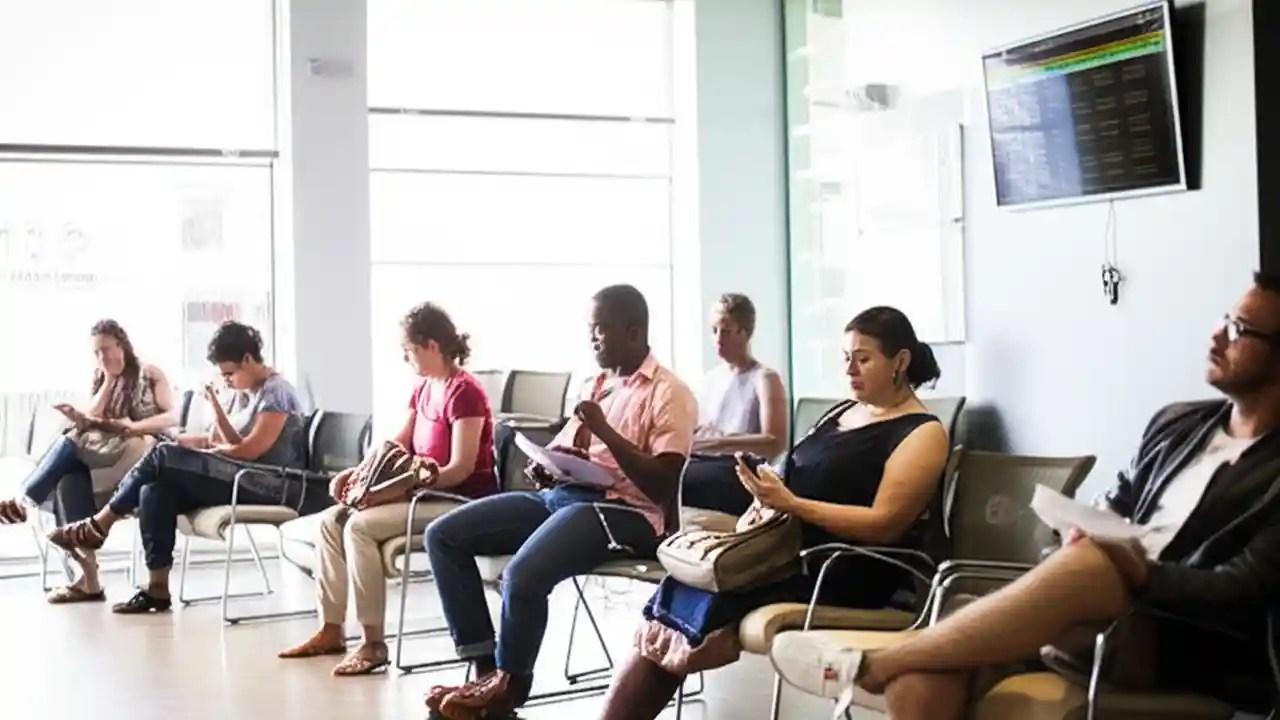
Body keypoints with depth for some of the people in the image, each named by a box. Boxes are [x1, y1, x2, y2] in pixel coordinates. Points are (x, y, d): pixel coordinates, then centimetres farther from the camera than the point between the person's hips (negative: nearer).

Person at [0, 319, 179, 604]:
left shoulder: (150, 374, 6)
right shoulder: (100, 380, 22)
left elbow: (173, 417, -8)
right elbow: (92, 422, 5)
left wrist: (134, 427, -22)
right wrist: (109, 381, 0)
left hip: (146, 454, -5)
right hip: (109, 455, 5)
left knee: (72, 442, -28)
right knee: (70, 480, -29)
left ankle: (24, 499, -23)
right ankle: (87, 578, -32)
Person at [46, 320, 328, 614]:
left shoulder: (276, 393, -7)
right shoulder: (244, 393, 20)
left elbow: (250, 450, -15)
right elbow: (229, 443, 9)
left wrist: (209, 450, 0)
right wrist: (217, 409, -6)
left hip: (270, 486, -9)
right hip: (242, 481, 9)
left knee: (163, 457, -18)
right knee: (154, 490, -16)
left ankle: (98, 525, -5)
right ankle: (157, 588, -17)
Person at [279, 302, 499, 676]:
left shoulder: (464, 393, -16)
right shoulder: (424, 390, 12)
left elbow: (460, 469, -22)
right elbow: (397, 448, 17)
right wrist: (358, 474, 0)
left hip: (461, 501, -10)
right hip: (425, 494, 10)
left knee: (361, 525, -26)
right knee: (331, 520, 0)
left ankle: (374, 643, -22)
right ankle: (331, 630, 4)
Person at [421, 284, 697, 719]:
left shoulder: (669, 395, -5)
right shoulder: (598, 384, 19)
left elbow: (663, 488, -14)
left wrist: (605, 431, -18)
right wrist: (544, 467, 0)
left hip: (624, 512, -9)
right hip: (560, 496, 9)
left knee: (522, 576, -34)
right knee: (443, 536, -4)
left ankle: (509, 684, -4)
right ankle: (485, 668, -5)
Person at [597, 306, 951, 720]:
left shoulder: (922, 434, -5)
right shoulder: (841, 413, 20)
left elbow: (885, 525, -15)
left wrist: (790, 504, -19)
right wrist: (768, 502, -4)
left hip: (846, 574, -7)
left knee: (703, 605, -23)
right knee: (677, 600, -14)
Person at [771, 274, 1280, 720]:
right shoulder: (1177, 423, 18)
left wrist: (1143, 574, -26)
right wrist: (1085, 534, -3)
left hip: (1179, 646, -5)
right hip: (1095, 617, 6)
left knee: (1089, 562, -38)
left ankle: (865, 666, -24)